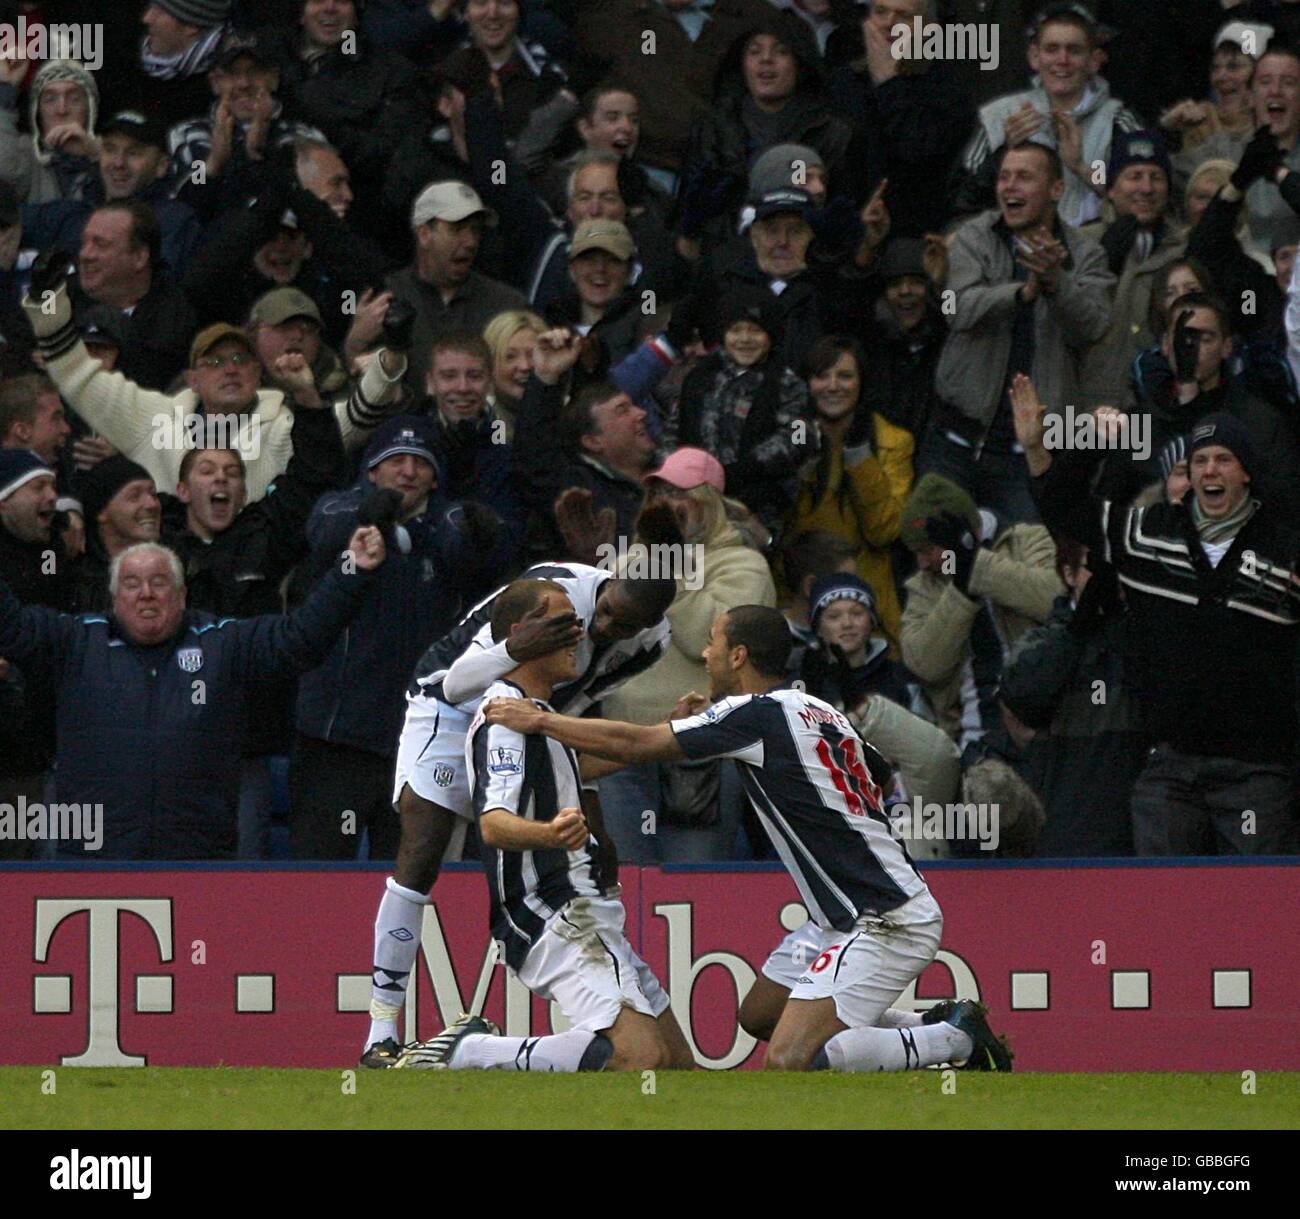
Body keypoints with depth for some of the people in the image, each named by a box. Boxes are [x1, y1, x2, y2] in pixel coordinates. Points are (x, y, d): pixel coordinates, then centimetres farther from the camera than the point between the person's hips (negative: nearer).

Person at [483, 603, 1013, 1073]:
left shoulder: (755, 715, -15)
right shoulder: (820, 711, 11)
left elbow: (635, 744, -13)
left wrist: (538, 720, -2)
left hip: (886, 923, -10)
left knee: (789, 1062, -18)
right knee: (758, 1015, 19)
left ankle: (957, 1038, -8)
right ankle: (932, 1028, 17)